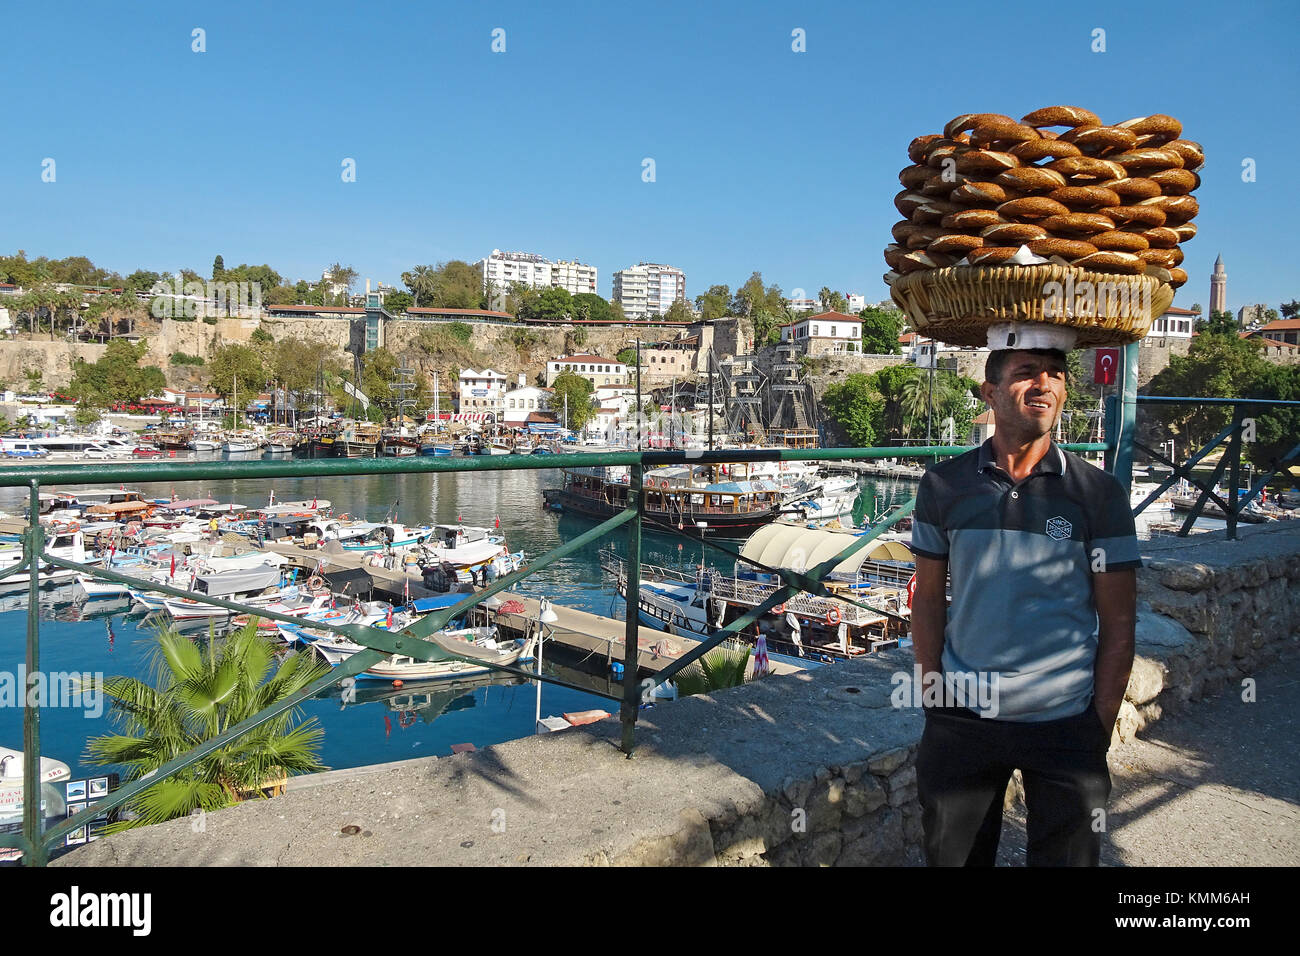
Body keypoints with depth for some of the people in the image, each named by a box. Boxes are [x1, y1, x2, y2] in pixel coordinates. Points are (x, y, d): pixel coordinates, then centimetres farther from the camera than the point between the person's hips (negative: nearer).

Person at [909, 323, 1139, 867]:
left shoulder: (1099, 494, -5)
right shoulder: (944, 486, -2)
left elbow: (1117, 624, -2)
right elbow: (929, 597, 5)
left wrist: (1099, 731, -3)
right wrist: (934, 700, 1)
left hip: (1065, 725, -1)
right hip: (961, 720, 1)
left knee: (1066, 856, 13)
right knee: (951, 855, 15)